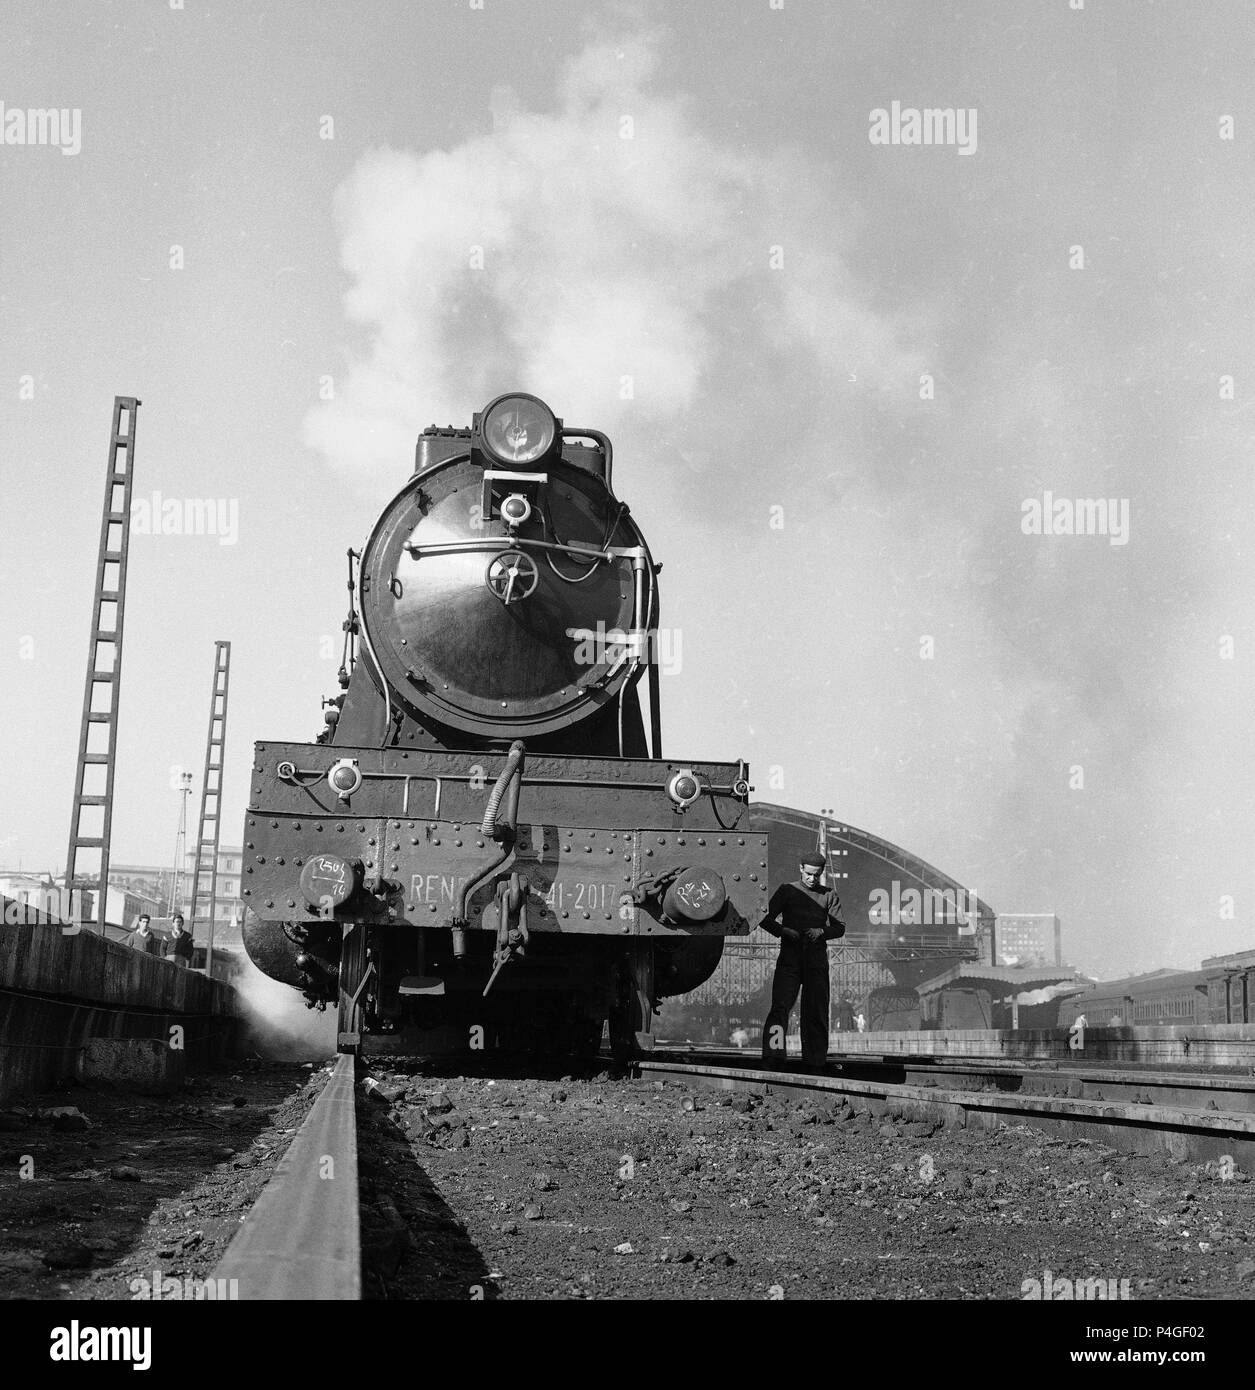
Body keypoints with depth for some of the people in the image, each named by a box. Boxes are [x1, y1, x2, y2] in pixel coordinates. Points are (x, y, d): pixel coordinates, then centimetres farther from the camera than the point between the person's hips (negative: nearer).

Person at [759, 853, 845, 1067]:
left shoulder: (829, 895, 11)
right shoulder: (787, 890, 8)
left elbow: (840, 927, 7)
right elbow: (765, 920, 5)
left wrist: (821, 931, -12)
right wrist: (783, 931, -12)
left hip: (817, 959, 2)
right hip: (789, 957, -2)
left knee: (816, 1011, 4)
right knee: (780, 1007, -14)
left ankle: (815, 1059, 13)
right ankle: (772, 1054, -19)